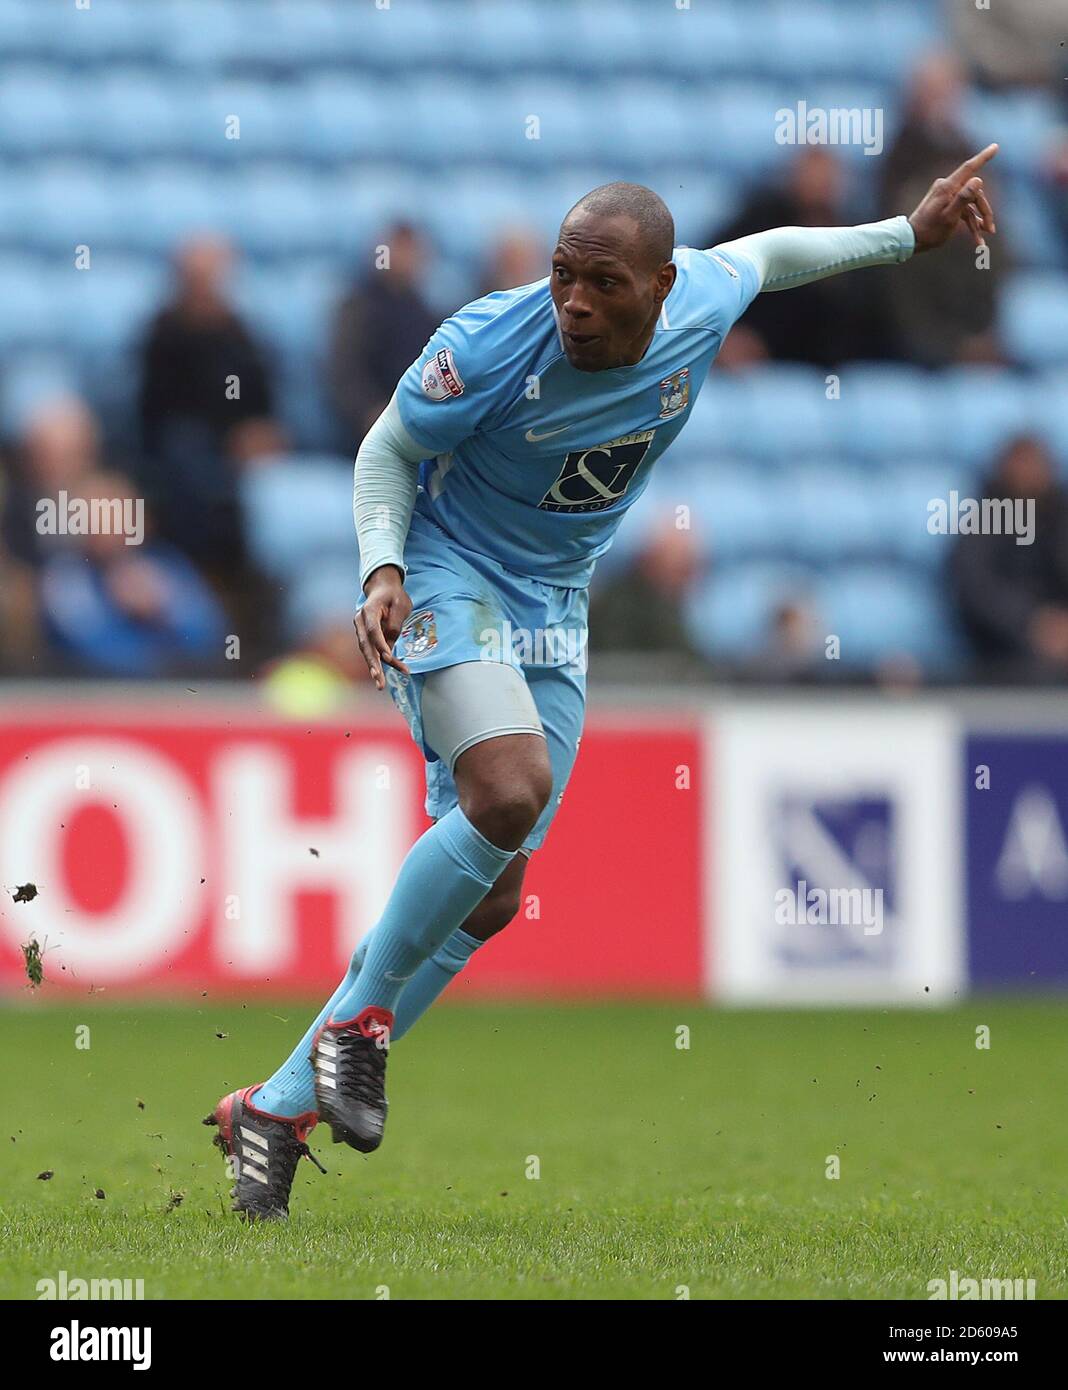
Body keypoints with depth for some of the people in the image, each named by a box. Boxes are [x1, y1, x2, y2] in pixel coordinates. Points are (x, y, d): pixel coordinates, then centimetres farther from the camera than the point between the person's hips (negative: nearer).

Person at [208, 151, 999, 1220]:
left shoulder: (701, 302, -12)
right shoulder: (491, 346, -24)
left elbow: (767, 253, 12)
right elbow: (386, 451, -8)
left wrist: (907, 235, 15)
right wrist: (383, 566, -24)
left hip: (552, 613, 6)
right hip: (446, 580, -6)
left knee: (489, 899, 1)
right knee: (513, 789, -33)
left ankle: (277, 1107, 11)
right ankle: (357, 1016, -14)